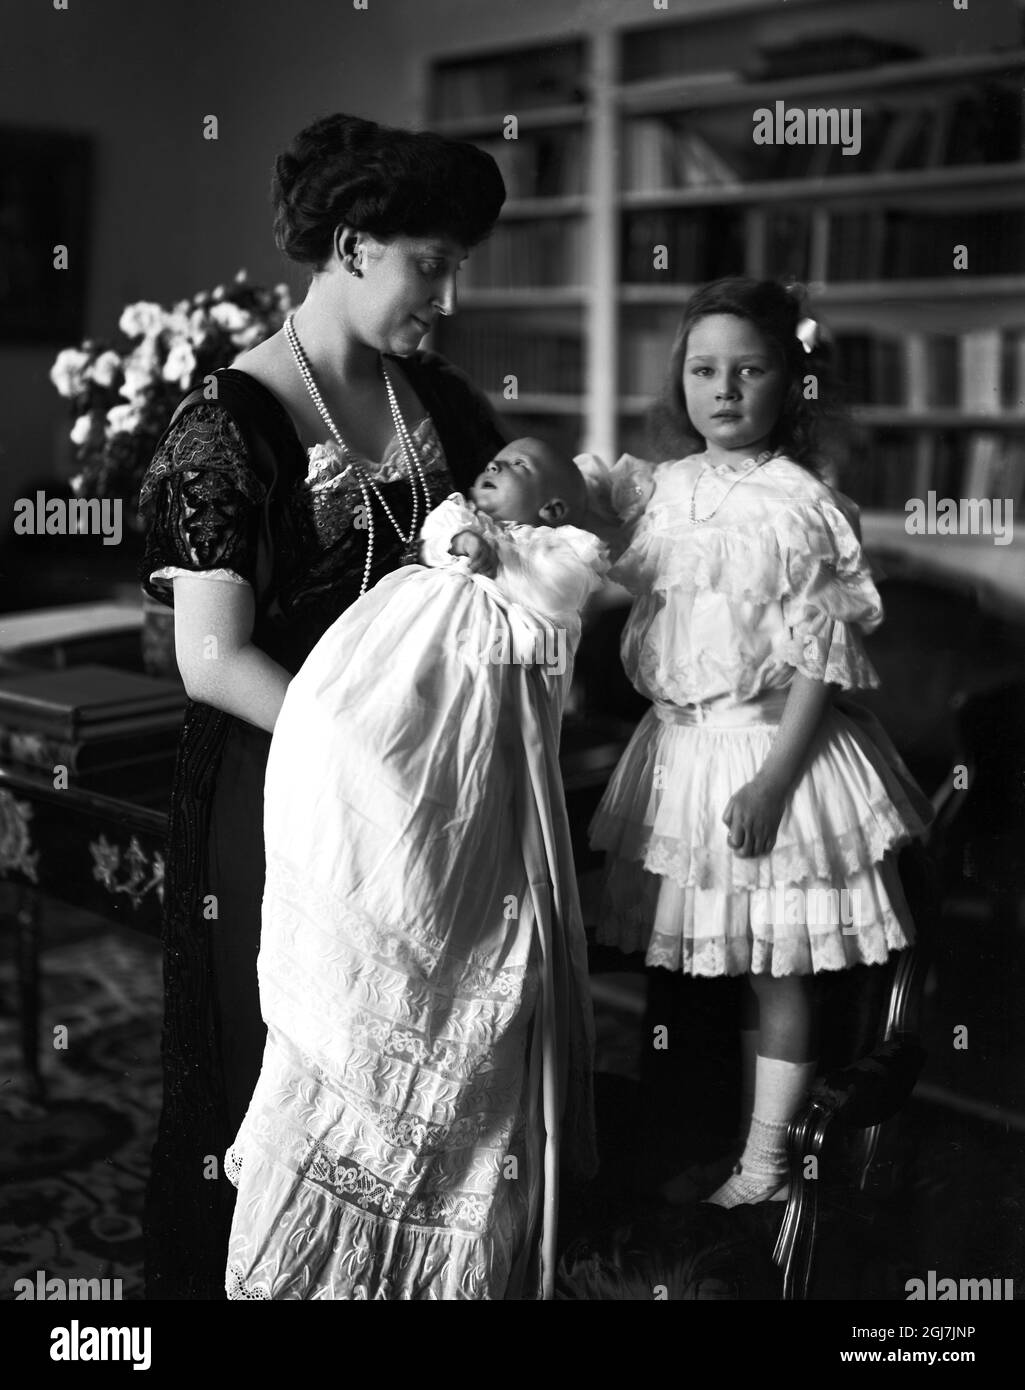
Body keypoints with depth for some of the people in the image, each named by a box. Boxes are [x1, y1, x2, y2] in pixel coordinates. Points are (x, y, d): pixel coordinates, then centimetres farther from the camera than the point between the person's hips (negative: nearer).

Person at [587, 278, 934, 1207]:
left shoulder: (801, 505, -11)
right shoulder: (661, 489, 5)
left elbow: (821, 657, -13)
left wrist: (772, 778, -17)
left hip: (771, 746, -5)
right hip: (677, 745, 5)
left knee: (776, 969, 6)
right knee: (683, 958, 14)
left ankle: (765, 1162, 20)